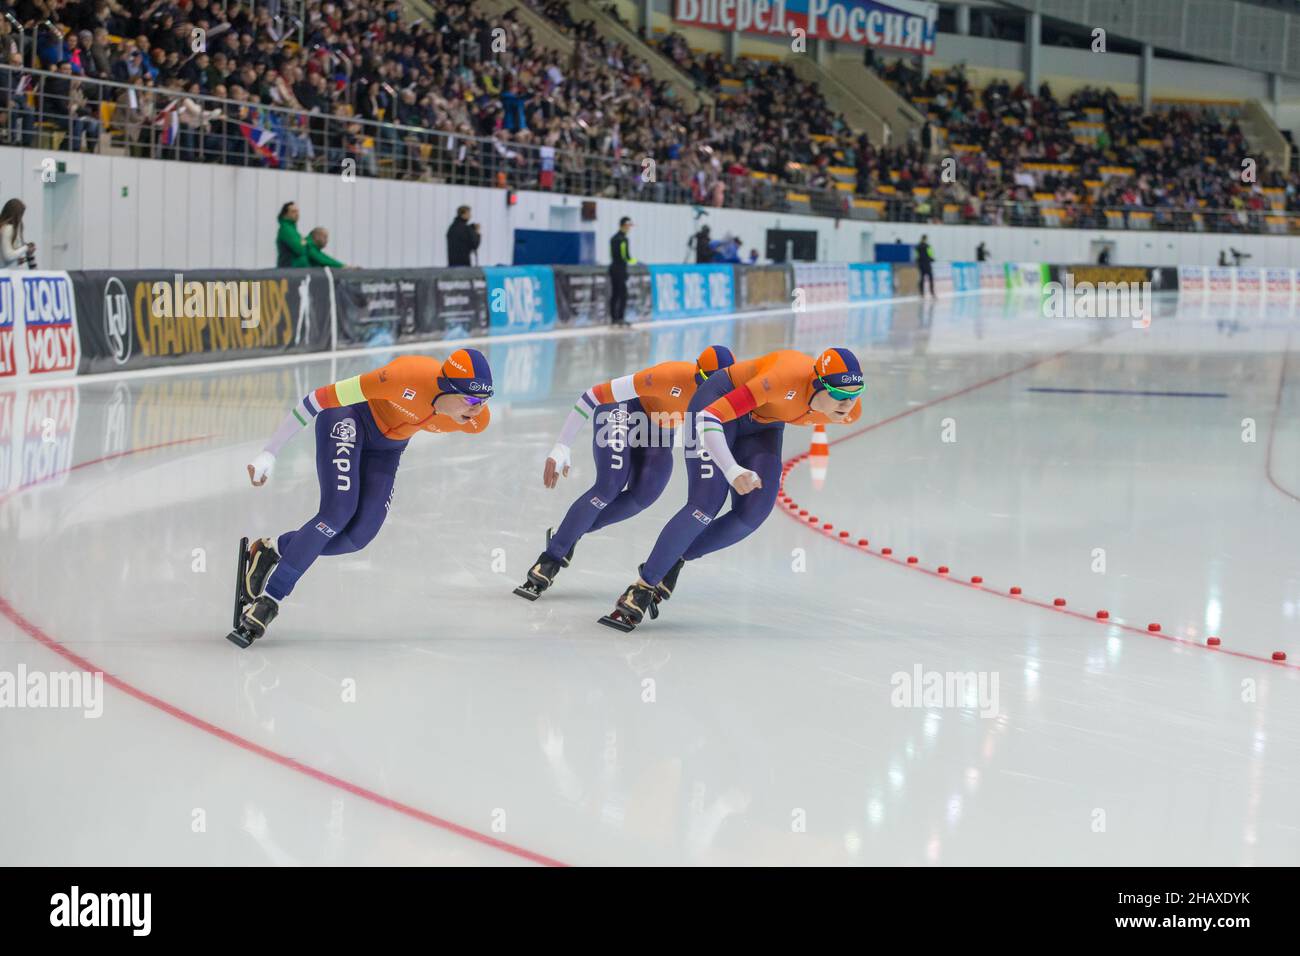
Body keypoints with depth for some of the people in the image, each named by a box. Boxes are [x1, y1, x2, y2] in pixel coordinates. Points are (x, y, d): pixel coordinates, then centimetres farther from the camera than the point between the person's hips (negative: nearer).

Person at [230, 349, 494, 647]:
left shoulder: (476, 421, -22)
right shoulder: (409, 377, -40)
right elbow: (321, 398, -33)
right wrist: (269, 453, -32)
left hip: (386, 446, 5)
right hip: (351, 417, -5)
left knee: (360, 535, -12)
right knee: (338, 511, -25)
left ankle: (271, 551, 8)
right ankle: (268, 599, -15)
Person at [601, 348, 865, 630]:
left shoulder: (849, 412, -22)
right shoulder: (786, 378, -41)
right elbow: (709, 417, -39)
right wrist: (733, 471, -49)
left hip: (763, 424, 6)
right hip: (720, 402, -6)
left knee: (754, 510, -12)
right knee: (706, 505, -17)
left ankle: (674, 561, 8)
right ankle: (642, 587, -7)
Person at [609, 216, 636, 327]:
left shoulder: (613, 238, 13)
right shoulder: (623, 239, -13)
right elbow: (626, 257, -16)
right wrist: (634, 261, 3)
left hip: (613, 267, 9)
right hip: (621, 269, -9)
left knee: (614, 294, 10)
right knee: (623, 295, -6)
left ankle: (613, 318, 12)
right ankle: (620, 319, -8)